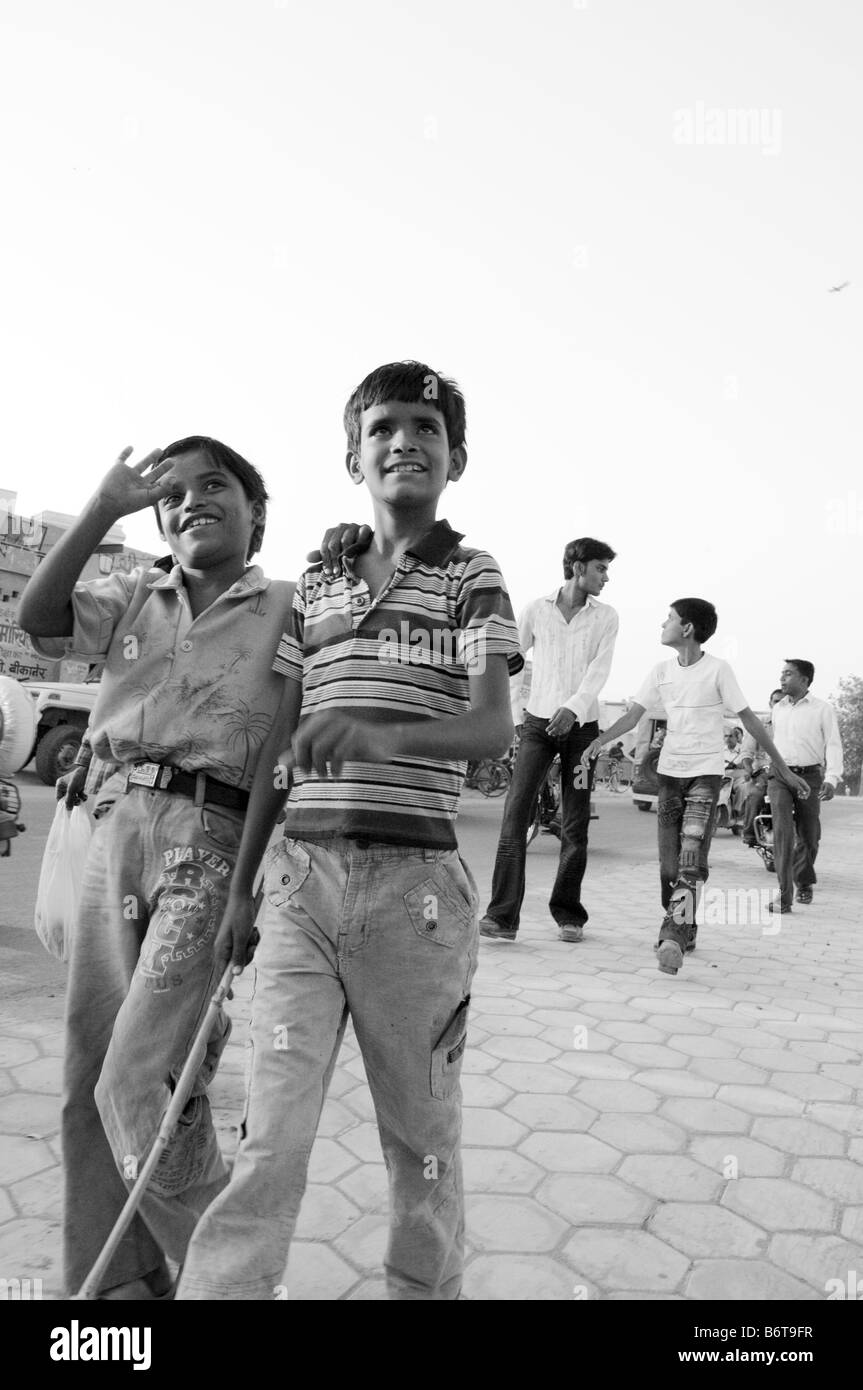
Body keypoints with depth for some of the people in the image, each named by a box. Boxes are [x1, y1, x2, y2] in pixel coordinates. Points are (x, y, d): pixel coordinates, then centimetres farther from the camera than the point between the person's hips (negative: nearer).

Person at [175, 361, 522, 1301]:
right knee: (271, 1129, 0)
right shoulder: (314, 588, 15)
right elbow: (278, 744, 14)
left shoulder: (473, 579, 3)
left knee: (420, 1130, 11)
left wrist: (375, 735, -32)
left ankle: (423, 1286, 32)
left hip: (414, 880, -2)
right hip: (302, 873, 3)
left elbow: (492, 728, -12)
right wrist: (241, 886, 12)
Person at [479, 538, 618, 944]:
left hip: (581, 725, 1)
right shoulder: (537, 609, 4)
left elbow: (599, 671, -8)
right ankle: (502, 916, -10)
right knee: (515, 812, -11)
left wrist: (572, 709, -24)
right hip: (538, 721, 0)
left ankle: (568, 914, 16)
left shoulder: (605, 617, 4)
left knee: (576, 824, 3)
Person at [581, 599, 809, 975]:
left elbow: (749, 719, -3)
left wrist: (783, 768, -1)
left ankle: (673, 935, -21)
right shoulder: (661, 672, 5)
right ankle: (684, 930, 24)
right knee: (669, 858, 8)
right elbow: (632, 716, 2)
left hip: (706, 771, -5)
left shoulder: (717, 669, -8)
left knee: (692, 854, -18)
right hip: (670, 771, 5)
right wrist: (598, 741, -14)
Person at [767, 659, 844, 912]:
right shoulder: (778, 708, 11)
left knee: (808, 836, 9)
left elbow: (834, 746, -8)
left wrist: (831, 779, -20)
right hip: (780, 776, 2)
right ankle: (784, 896, -14)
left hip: (809, 776, -2)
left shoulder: (823, 709, -2)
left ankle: (803, 882, 35)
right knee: (783, 832, -13)